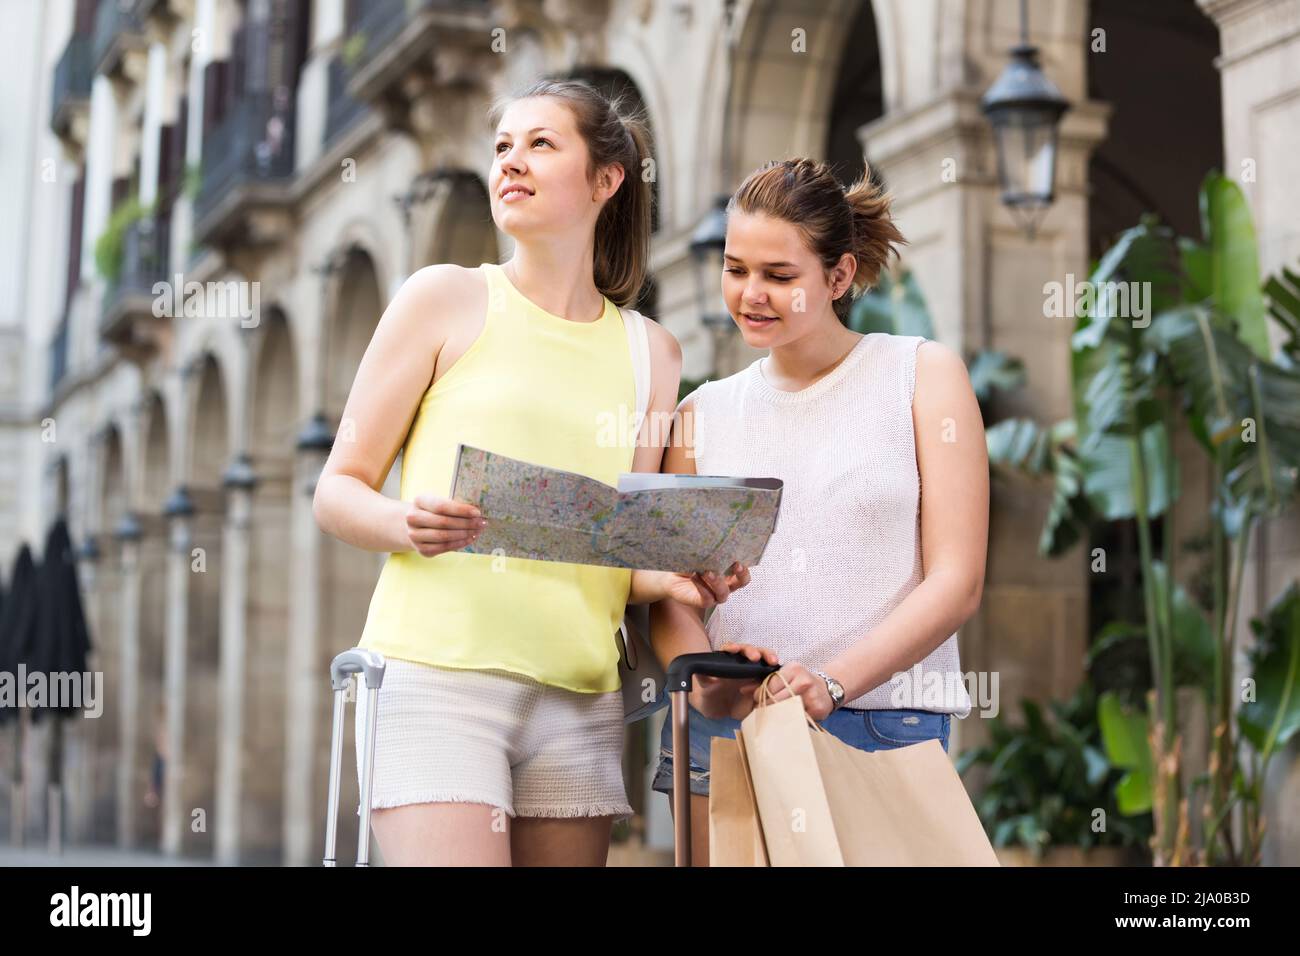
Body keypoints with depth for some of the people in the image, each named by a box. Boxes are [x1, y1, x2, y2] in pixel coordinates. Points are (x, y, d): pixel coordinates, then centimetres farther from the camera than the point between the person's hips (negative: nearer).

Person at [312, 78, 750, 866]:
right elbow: (338, 491, 4)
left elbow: (631, 556, 16)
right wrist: (408, 525, -17)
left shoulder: (652, 352, 15)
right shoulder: (446, 298, 6)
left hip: (580, 697, 4)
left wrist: (676, 580, -6)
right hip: (437, 675, -4)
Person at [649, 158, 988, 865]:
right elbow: (668, 596, 8)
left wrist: (829, 684, -17)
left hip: (885, 732, -2)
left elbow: (956, 582, -4)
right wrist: (706, 681, -14)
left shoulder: (922, 374, 4)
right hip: (723, 730, 3)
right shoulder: (704, 413, 13)